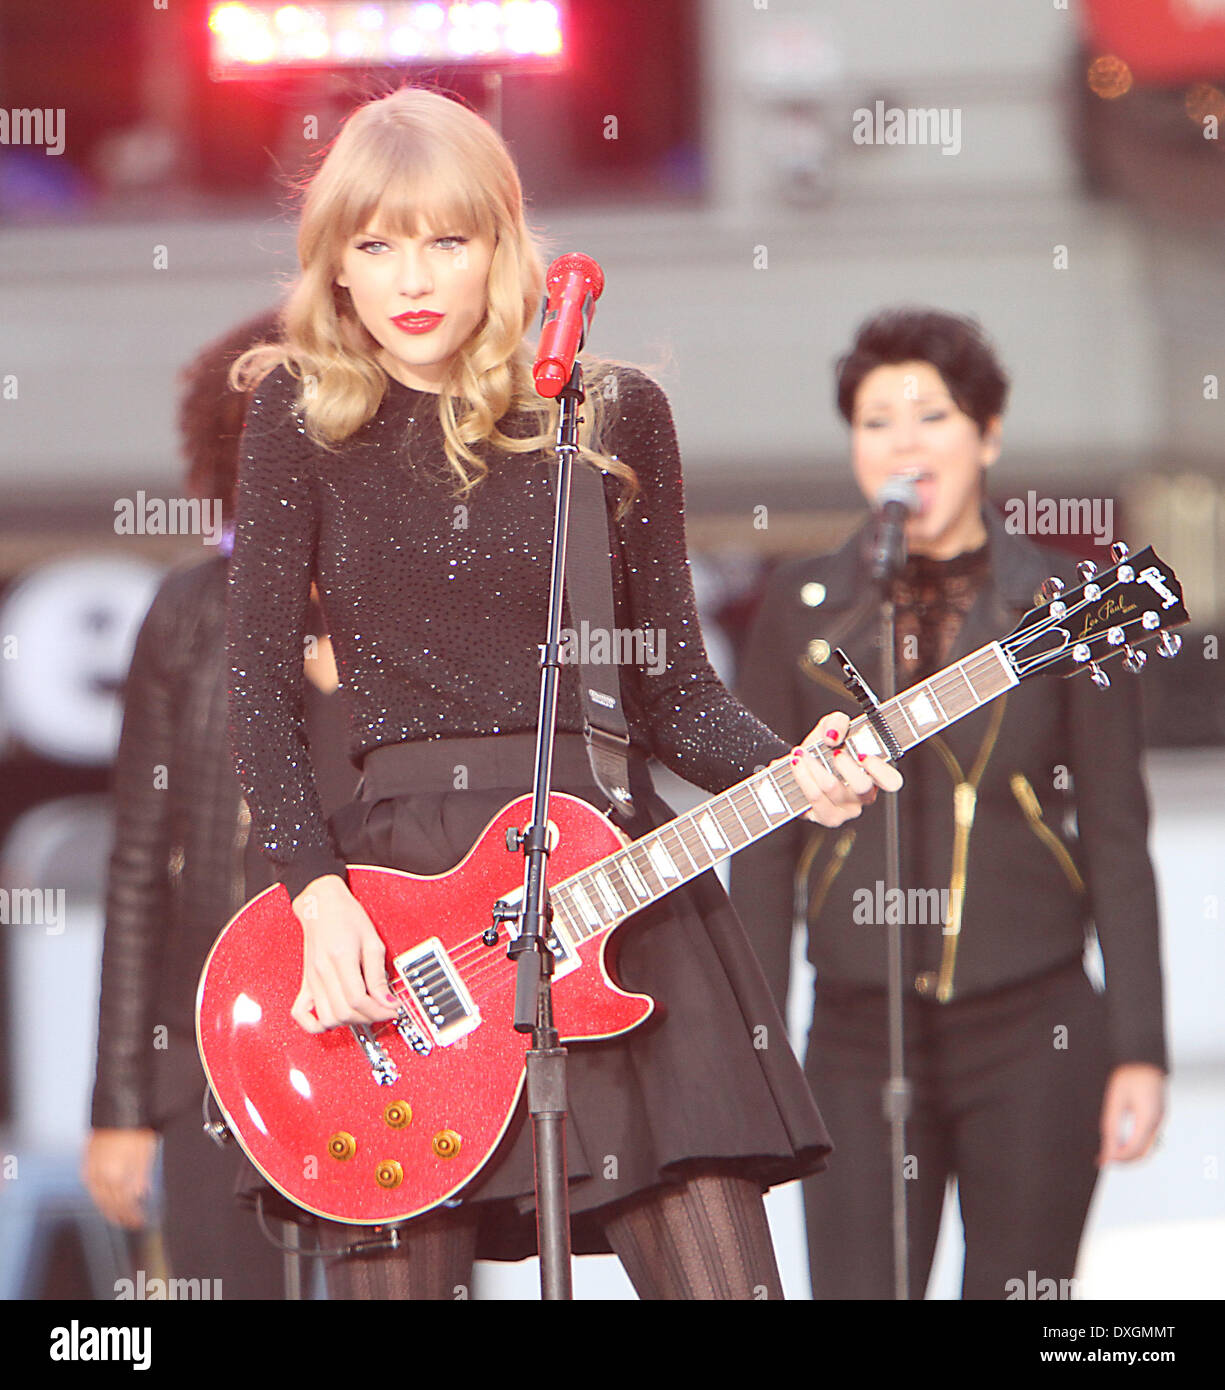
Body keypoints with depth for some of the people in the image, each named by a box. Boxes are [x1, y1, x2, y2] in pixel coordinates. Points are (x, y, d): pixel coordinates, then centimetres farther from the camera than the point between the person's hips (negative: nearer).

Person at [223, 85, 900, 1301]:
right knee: (391, 1270, -2)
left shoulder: (612, 415, 8)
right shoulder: (303, 416, 6)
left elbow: (673, 687, 11)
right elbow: (259, 678, 2)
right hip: (387, 891, 0)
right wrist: (315, 890, -10)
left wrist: (792, 777, -8)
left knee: (719, 1272, -8)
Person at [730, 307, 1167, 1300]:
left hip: (1031, 1034, -1)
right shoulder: (802, 609, 6)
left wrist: (1140, 1051, -1)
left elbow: (1117, 843, 5)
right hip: (861, 1038, 1)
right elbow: (765, 846, 9)